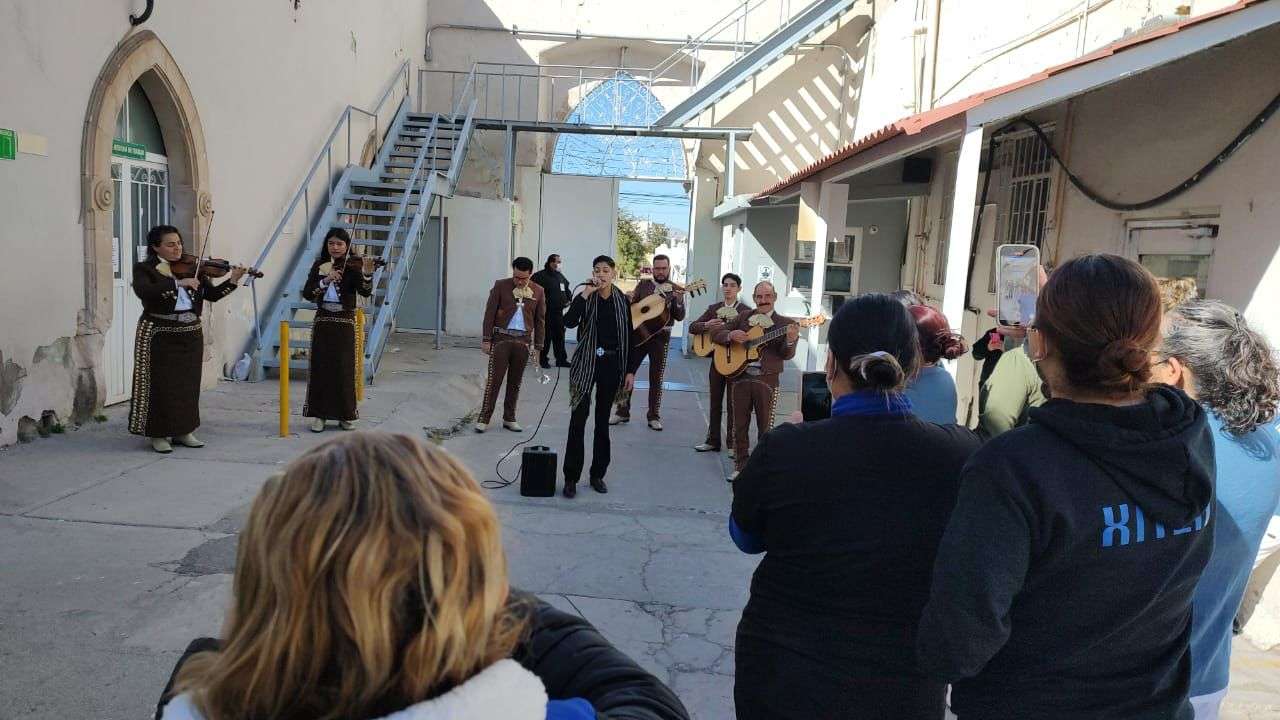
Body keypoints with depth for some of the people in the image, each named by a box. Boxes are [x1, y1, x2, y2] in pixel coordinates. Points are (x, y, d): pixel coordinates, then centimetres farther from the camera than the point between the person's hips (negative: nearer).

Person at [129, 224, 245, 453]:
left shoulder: (191, 268, 9)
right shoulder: (144, 269, -3)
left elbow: (212, 294, 4)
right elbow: (144, 292, -23)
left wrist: (232, 281, -13)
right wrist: (177, 282, -30)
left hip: (190, 334, 4)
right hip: (159, 335, -4)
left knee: (189, 384, 9)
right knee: (162, 384, 1)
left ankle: (184, 431, 20)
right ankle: (159, 434, 11)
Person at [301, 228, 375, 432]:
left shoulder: (353, 266, -2)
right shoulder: (319, 266, 6)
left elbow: (365, 292, -17)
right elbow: (307, 293, -3)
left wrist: (367, 273, -36)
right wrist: (325, 281, -18)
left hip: (345, 324, -2)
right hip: (322, 323, 2)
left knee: (344, 370, 0)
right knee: (320, 368, 2)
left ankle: (346, 415, 11)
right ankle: (319, 414, 12)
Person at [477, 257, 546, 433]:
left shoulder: (538, 291, 4)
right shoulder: (501, 286, -1)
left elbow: (540, 320, 9)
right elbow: (490, 313, -1)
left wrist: (538, 346, 7)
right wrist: (486, 339, -5)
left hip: (523, 341, 2)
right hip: (501, 339, -2)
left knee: (515, 382, 10)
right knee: (494, 380, -3)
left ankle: (509, 419, 19)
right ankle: (484, 419, 3)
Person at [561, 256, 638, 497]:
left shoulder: (622, 301, 4)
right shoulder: (585, 297, -3)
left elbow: (629, 337, 6)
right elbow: (569, 322, -20)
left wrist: (631, 370, 2)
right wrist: (585, 294, -22)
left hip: (612, 365, 2)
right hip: (586, 364, -2)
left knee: (603, 421, 11)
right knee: (578, 420, -3)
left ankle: (597, 474, 22)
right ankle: (571, 477, 4)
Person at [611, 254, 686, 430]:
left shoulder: (676, 289, 3)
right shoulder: (643, 284, 7)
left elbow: (680, 317, -5)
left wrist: (678, 299, -22)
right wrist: (628, 298, -13)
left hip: (661, 336, -2)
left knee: (656, 377, 3)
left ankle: (654, 416, 13)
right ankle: (622, 412, 13)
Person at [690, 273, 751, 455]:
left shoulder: (746, 311, -4)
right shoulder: (714, 308, 8)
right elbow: (692, 327, 4)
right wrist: (707, 325, -16)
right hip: (717, 360, 4)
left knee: (733, 404, 0)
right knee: (715, 402, 12)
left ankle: (733, 444, 9)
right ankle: (713, 441, 21)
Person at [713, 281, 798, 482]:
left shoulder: (785, 323, 1)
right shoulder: (743, 317, 10)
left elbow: (786, 355, -9)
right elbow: (717, 334, 10)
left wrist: (790, 340, -31)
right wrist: (731, 335, -11)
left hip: (767, 380, -3)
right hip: (740, 376, 3)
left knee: (766, 427, 3)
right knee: (739, 425, 8)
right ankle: (740, 467, 20)